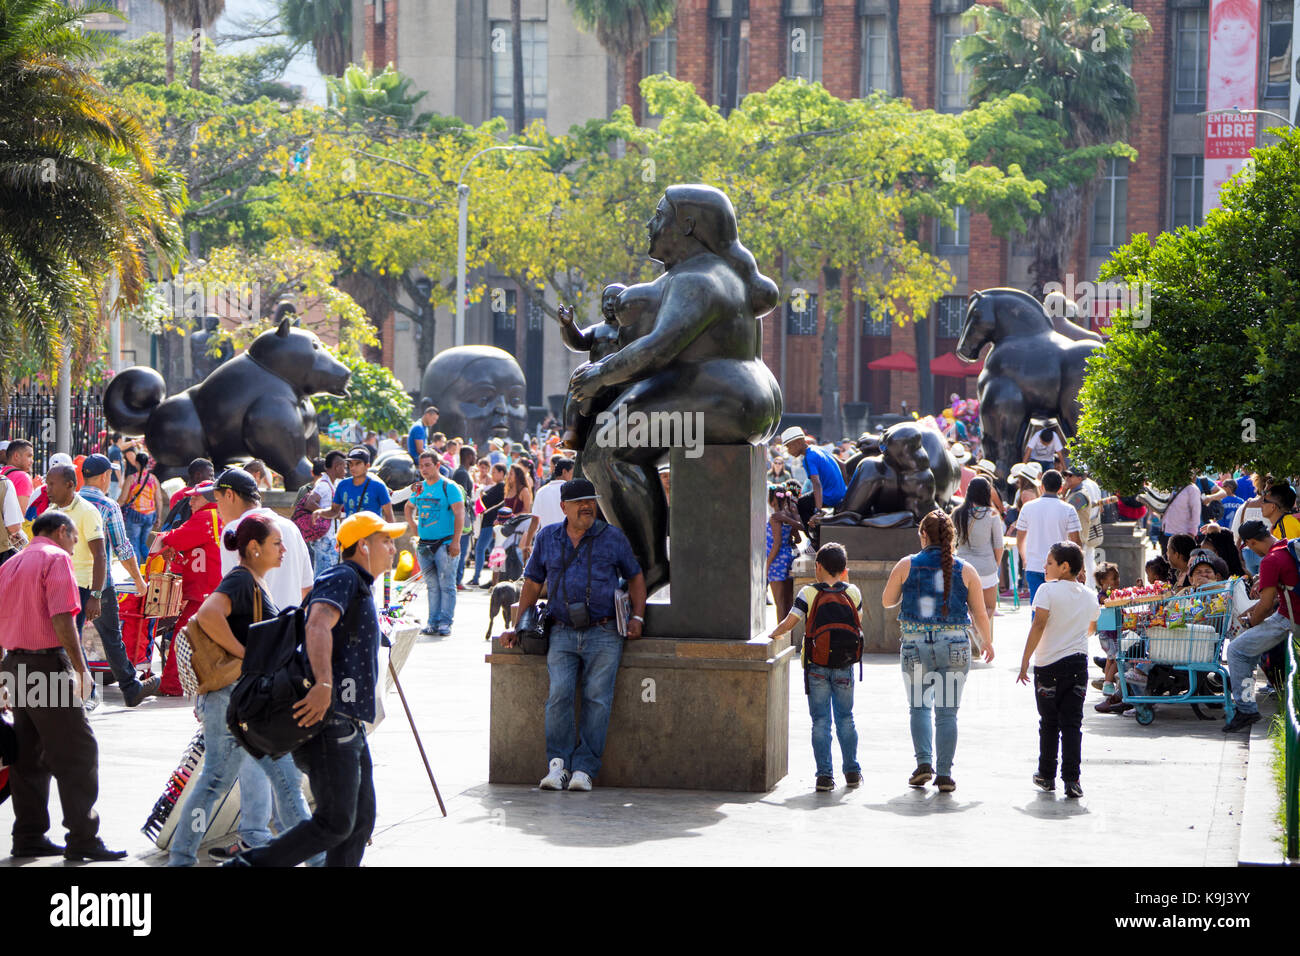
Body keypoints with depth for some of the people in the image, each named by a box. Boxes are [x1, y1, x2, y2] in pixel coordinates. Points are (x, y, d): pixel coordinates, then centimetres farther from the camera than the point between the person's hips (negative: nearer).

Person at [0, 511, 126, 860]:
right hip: (48, 663, -8)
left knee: (29, 756, 13)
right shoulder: (57, 558, -6)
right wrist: (81, 668, -16)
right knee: (77, 752, -5)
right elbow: (62, 617, -17)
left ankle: (29, 837, 15)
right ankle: (83, 838, -6)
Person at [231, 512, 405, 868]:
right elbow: (318, 626, -26)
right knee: (335, 822, -11)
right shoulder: (343, 578, -8)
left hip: (348, 726, 10)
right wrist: (324, 684, -39)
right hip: (328, 720, -10)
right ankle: (248, 866, -6)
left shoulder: (359, 587, 24)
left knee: (360, 820, 7)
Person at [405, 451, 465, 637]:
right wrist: (413, 527, 15)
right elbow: (409, 508, 32)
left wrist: (455, 541, -18)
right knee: (432, 585, 8)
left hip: (445, 543, -6)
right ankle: (433, 622, 10)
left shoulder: (449, 487, -6)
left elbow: (459, 514, -12)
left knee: (446, 585, -4)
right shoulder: (419, 488, 13)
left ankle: (445, 622, -2)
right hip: (424, 544, 6)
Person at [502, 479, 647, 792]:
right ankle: (558, 763, -10)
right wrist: (517, 626, 16)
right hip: (562, 633, 1)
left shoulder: (612, 537, 8)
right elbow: (532, 584, 20)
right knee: (559, 694, -17)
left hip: (603, 634, -1)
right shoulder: (547, 538, 12)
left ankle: (584, 768, -9)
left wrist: (637, 616, 6)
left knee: (597, 698, -11)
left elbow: (635, 577, 18)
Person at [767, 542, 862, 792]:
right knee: (845, 719, 15)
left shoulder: (809, 593, -7)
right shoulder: (853, 592, 0)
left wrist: (773, 634, 9)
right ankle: (852, 771, 19)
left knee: (821, 722, 2)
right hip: (844, 665, 2)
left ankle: (825, 775, -2)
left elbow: (789, 623, -10)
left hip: (816, 665, -2)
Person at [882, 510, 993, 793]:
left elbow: (887, 601, 9)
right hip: (955, 645, 1)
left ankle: (924, 762, -7)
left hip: (916, 645, -1)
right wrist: (987, 642, 23)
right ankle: (944, 774, 2)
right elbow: (980, 613, 7)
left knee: (919, 706, 10)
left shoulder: (907, 566, 0)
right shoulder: (965, 570, 2)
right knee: (947, 711, 4)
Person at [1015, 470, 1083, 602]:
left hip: (1033, 567, 2)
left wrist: (1024, 560, 27)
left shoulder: (1028, 508, 2)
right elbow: (1076, 542, -7)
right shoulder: (1068, 510, -6)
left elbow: (1020, 539, 10)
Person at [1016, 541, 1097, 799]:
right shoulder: (1090, 596, 8)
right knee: (1072, 723, 2)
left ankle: (1047, 776, 20)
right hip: (1078, 664, 3)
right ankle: (1071, 779, -7)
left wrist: (1024, 662, -13)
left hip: (1049, 665, -3)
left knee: (1049, 722, 10)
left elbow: (1038, 625, -16)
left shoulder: (1048, 589, -8)